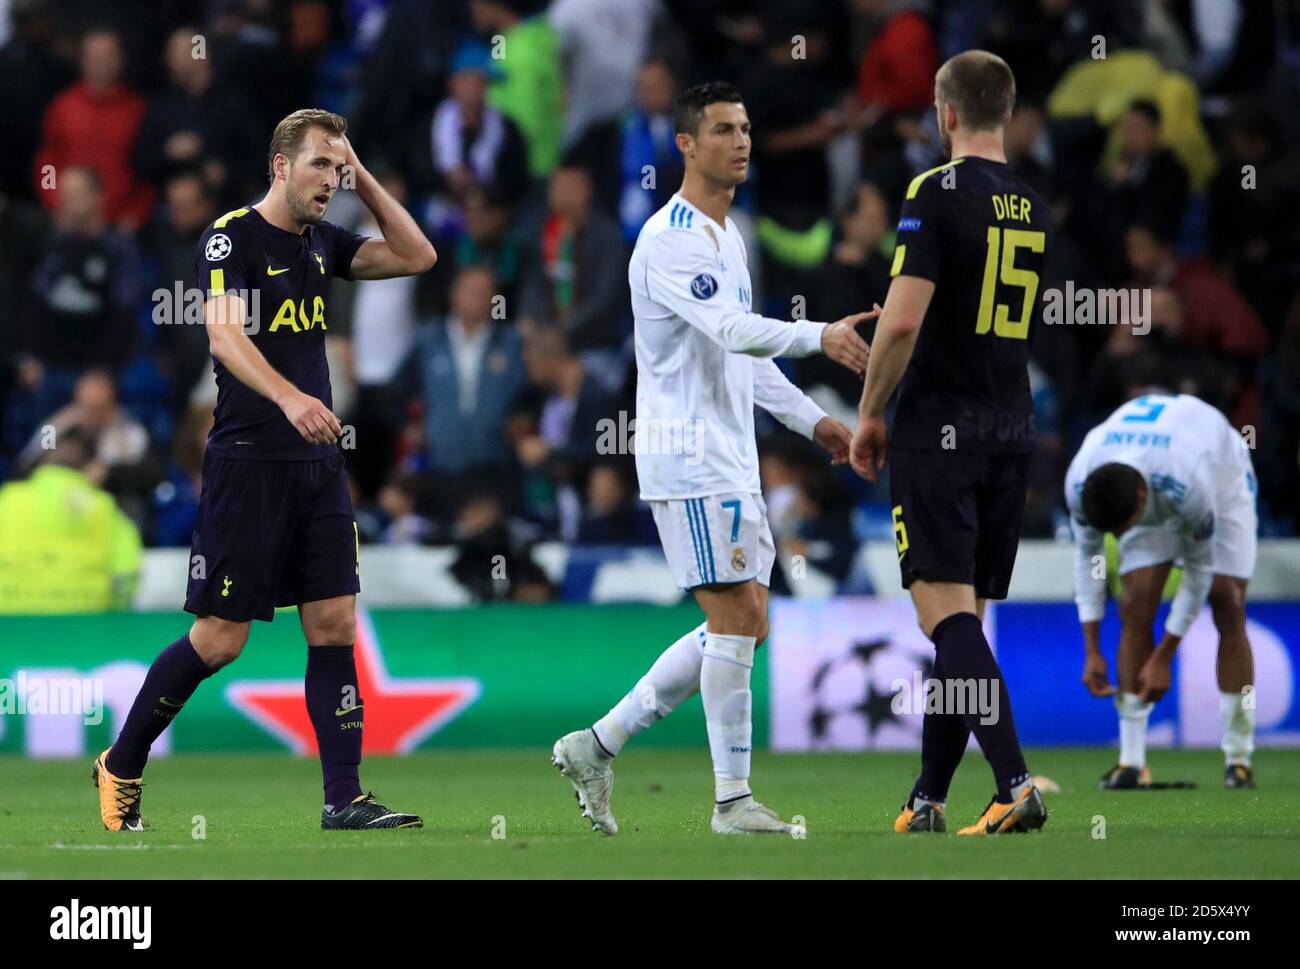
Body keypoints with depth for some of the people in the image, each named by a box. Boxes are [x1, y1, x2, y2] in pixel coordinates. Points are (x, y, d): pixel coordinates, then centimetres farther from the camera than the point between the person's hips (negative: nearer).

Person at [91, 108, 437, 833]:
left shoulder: (322, 242, 12)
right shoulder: (232, 235, -9)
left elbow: (418, 257, 12)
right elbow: (225, 336, -23)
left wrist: (365, 178, 5)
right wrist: (289, 397, -39)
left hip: (318, 464, 7)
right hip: (248, 464, -7)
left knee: (336, 624, 0)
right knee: (222, 637, -3)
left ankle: (345, 799, 0)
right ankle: (121, 766, 14)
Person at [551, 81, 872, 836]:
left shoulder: (727, 237, 17)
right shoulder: (671, 240, -14)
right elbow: (730, 330, -29)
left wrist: (811, 419, 21)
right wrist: (820, 336, -39)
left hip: (732, 459, 10)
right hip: (690, 459, -10)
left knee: (743, 625, 9)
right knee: (737, 618, -10)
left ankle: (598, 747, 15)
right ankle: (733, 798, -3)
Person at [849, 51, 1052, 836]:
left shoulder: (938, 192, -11)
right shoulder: (1036, 209, 11)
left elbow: (904, 320, -19)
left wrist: (870, 414, -5)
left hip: (938, 430, -7)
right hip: (1013, 431, 7)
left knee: (948, 615, -10)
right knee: (962, 618, 12)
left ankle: (1016, 784, -24)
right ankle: (928, 799, 16)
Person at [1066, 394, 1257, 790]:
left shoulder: (1189, 487, -46)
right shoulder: (1079, 484, -34)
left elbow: (1200, 569, -30)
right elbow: (1086, 556, -16)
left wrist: (1163, 658, -26)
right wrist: (1091, 650, -18)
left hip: (1221, 474, -3)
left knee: (1227, 606, -15)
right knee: (1136, 607, -15)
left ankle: (1238, 758, -9)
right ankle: (1132, 760, -16)